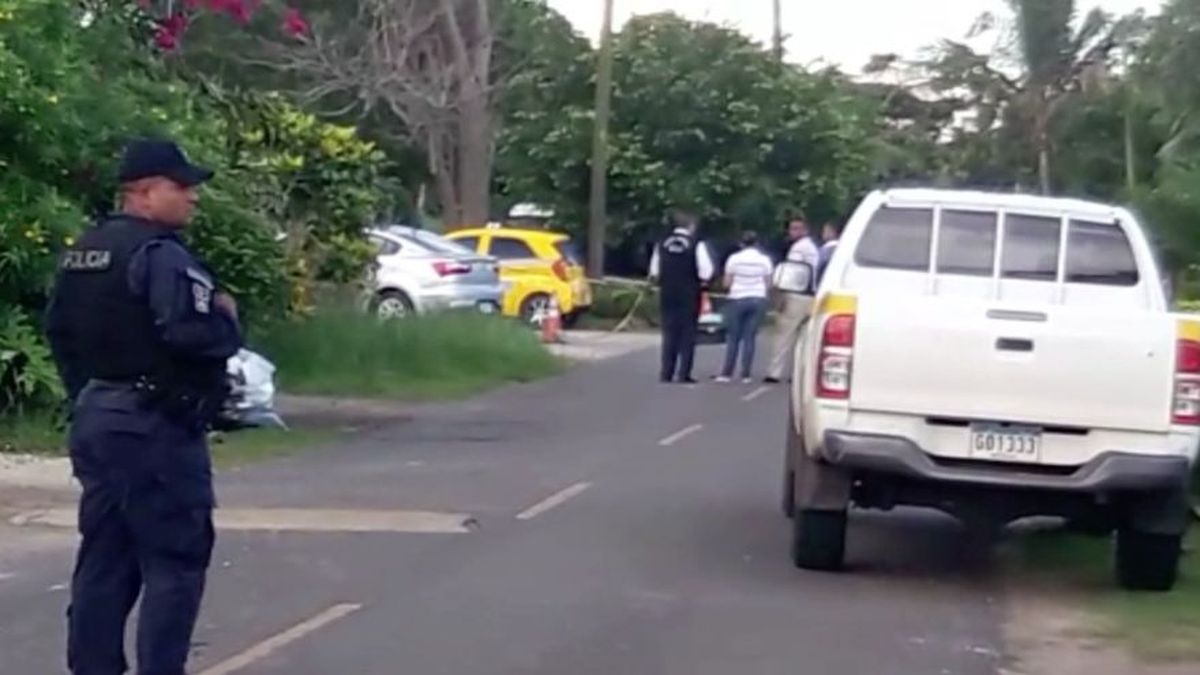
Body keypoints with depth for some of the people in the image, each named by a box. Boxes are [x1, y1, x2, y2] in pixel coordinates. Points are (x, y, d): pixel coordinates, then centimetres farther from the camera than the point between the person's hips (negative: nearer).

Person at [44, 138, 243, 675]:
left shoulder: (82, 253, 13)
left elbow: (59, 330, 18)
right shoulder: (161, 254, -17)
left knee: (104, 558, 13)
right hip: (155, 427, -9)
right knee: (176, 560, -3)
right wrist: (227, 320, -9)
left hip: (95, 420, 10)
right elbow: (191, 333, -28)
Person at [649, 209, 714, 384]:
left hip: (667, 295, 4)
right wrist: (701, 283, 5)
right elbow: (706, 273, -13)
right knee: (688, 335, 3)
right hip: (689, 296, -4)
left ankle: (666, 373, 6)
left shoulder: (662, 244, 4)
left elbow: (654, 273, 5)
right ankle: (683, 374, -2)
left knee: (669, 334, 10)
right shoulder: (696, 245, -9)